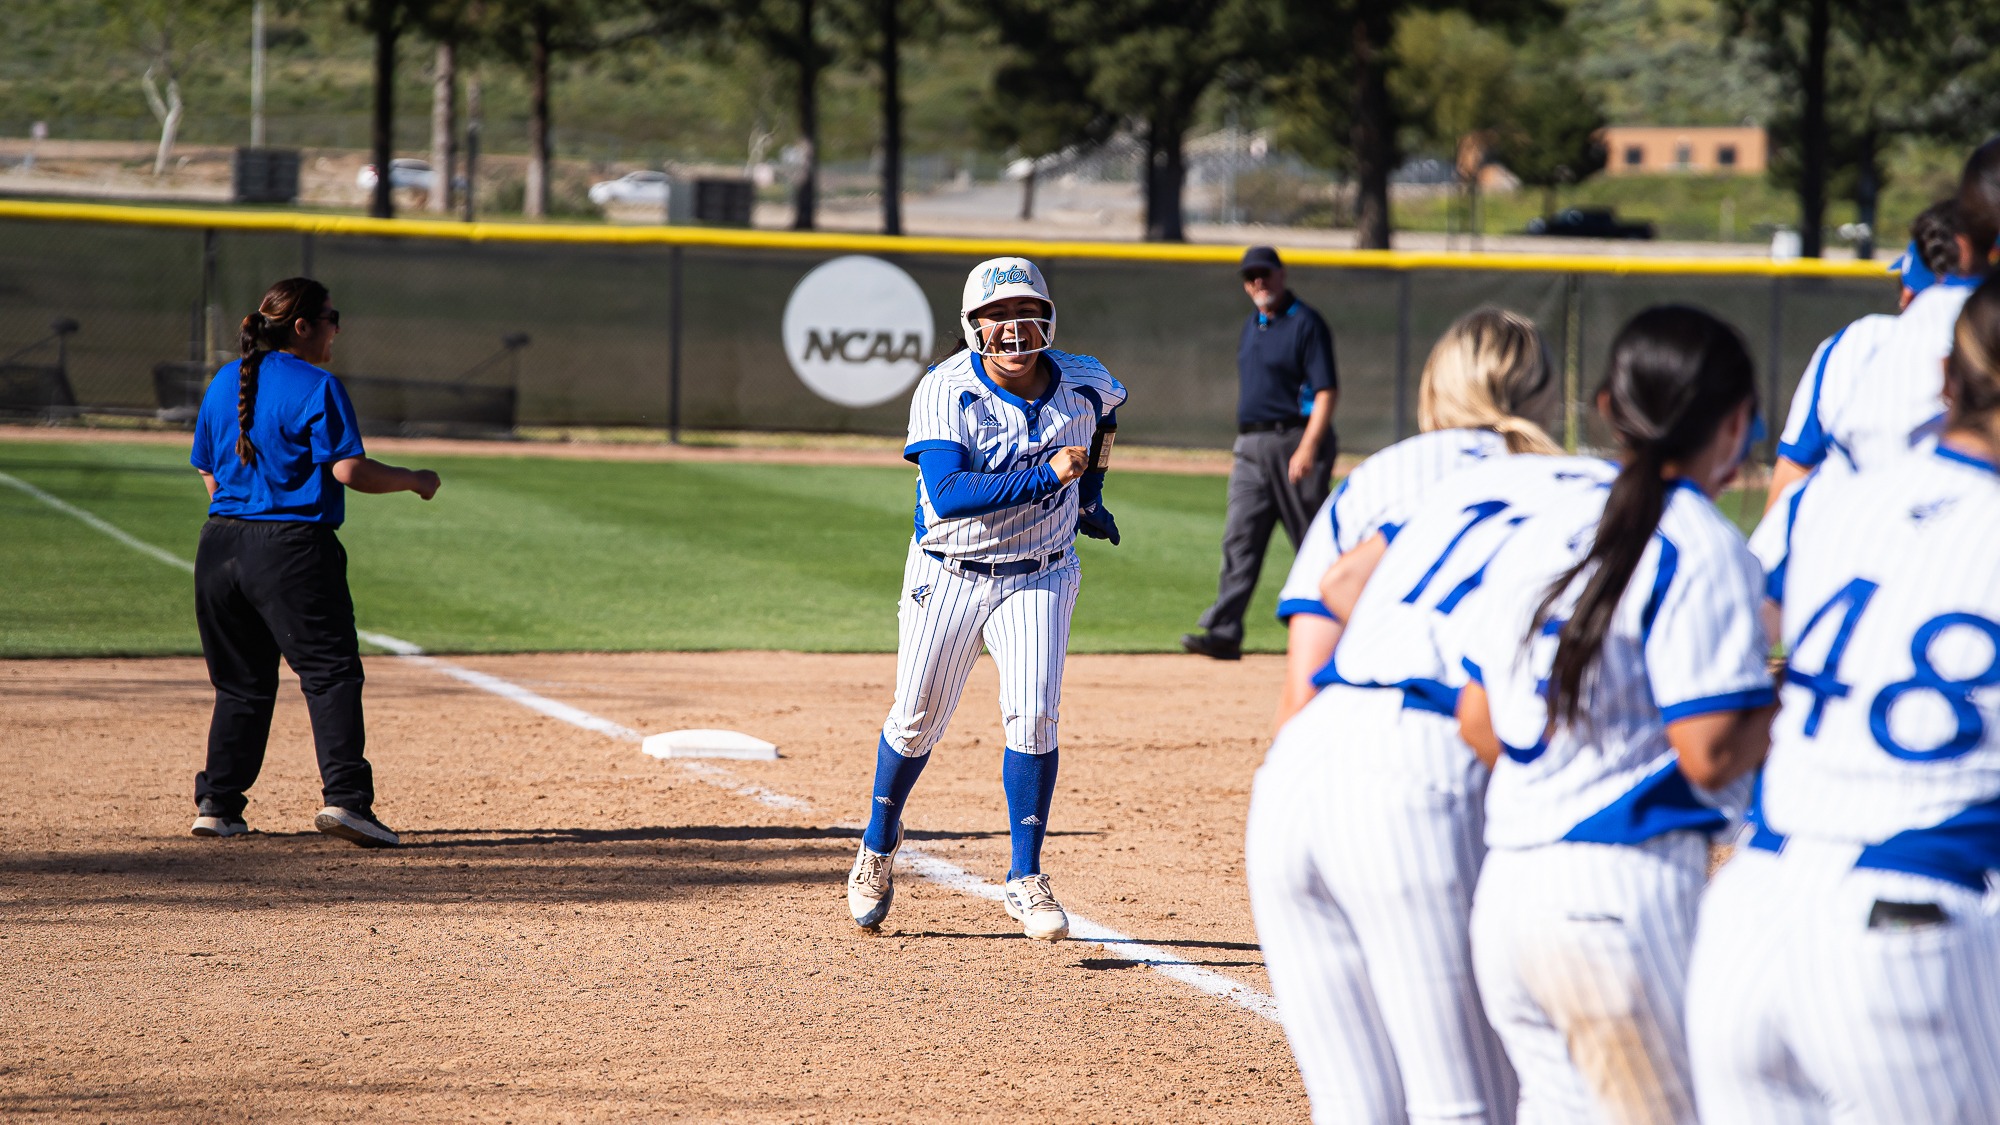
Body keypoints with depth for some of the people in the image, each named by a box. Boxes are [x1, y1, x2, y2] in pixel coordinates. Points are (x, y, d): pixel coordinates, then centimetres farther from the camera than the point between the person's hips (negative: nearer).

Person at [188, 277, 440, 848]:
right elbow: (349, 470, -15)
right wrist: (413, 479, -1)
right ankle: (344, 796, -20)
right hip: (293, 547, -7)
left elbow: (209, 476, 17)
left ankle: (216, 804, 12)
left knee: (242, 683, 15)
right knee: (331, 672, -6)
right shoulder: (317, 386, -7)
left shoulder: (224, 383, 13)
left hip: (220, 547, 7)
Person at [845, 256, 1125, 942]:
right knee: (916, 722, 8)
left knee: (1033, 717, -15)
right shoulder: (945, 391, -20)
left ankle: (1025, 880, -5)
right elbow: (947, 496, -33)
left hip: (1038, 577, 1)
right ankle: (878, 847, 34)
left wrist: (1089, 495, 17)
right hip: (947, 576, -1)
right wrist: (1047, 475, -39)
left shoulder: (1084, 385, -8)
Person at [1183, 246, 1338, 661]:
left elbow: (1326, 392, -15)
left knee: (1313, 541, 1)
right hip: (1251, 447, 7)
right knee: (1239, 540, -3)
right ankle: (1223, 631, -9)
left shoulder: (1305, 324, -9)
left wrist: (1308, 449, -24)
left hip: (1294, 441, -7)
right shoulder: (1252, 327, 17)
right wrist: (1241, 451, 21)